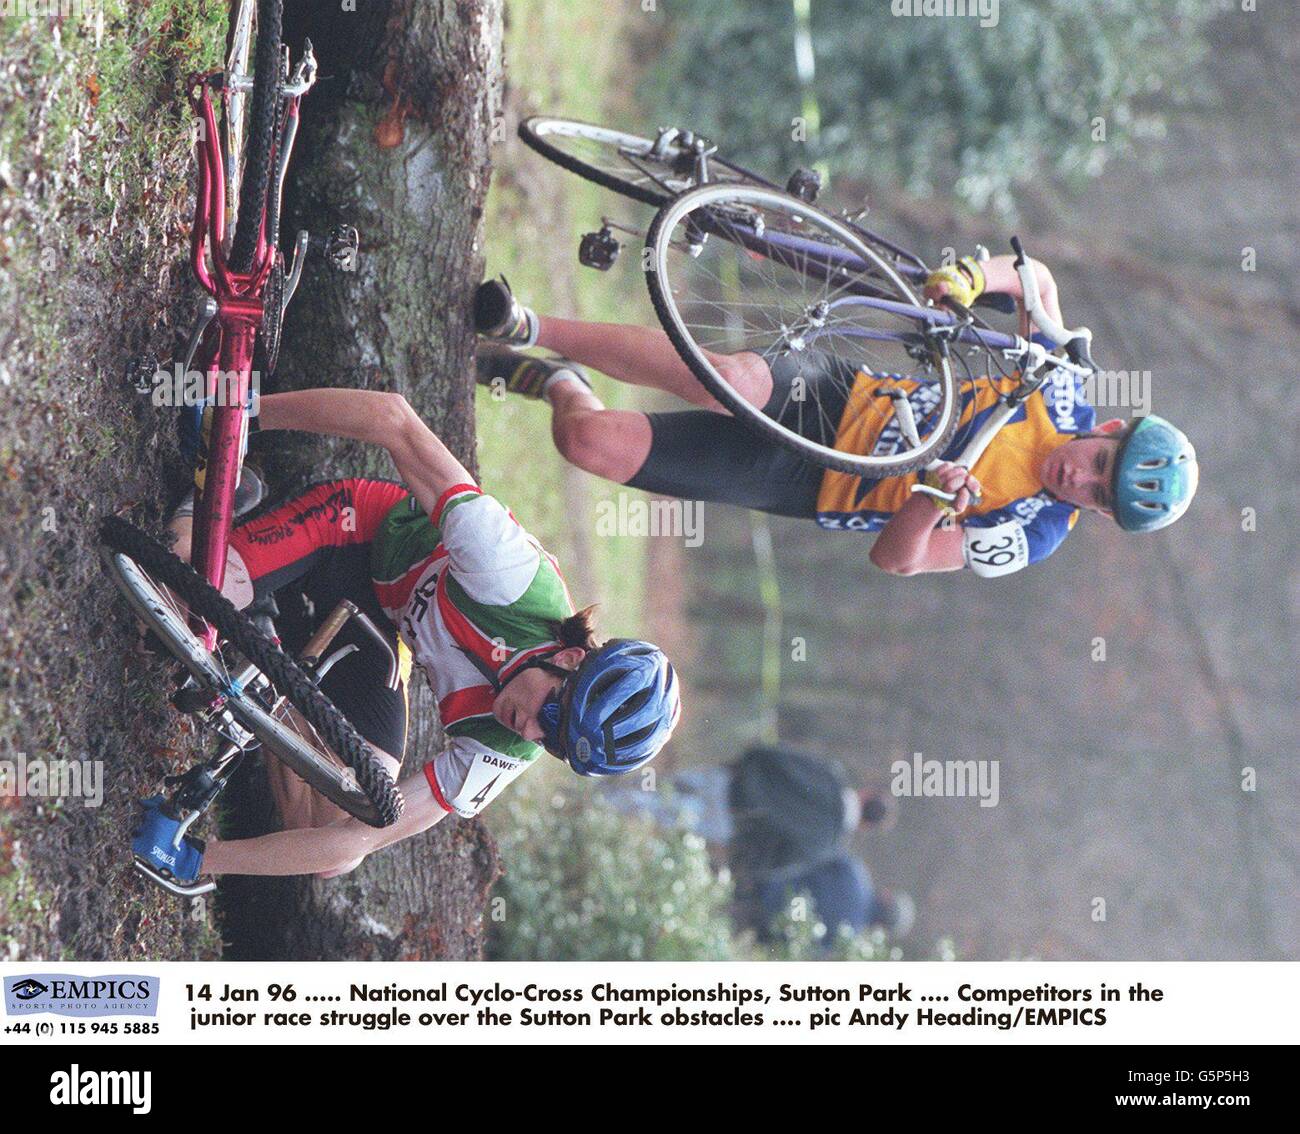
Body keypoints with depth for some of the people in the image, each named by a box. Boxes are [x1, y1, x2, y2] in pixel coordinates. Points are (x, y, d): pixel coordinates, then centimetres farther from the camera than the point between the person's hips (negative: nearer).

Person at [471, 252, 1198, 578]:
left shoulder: (1029, 540, -11)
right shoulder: (1064, 396, -3)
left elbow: (895, 558, -13)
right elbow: (1038, 280, 11)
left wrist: (936, 501, -35)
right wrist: (975, 277, -11)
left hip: (804, 486, -3)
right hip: (830, 391, 3)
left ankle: (554, 382, 11)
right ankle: (527, 328, -14)